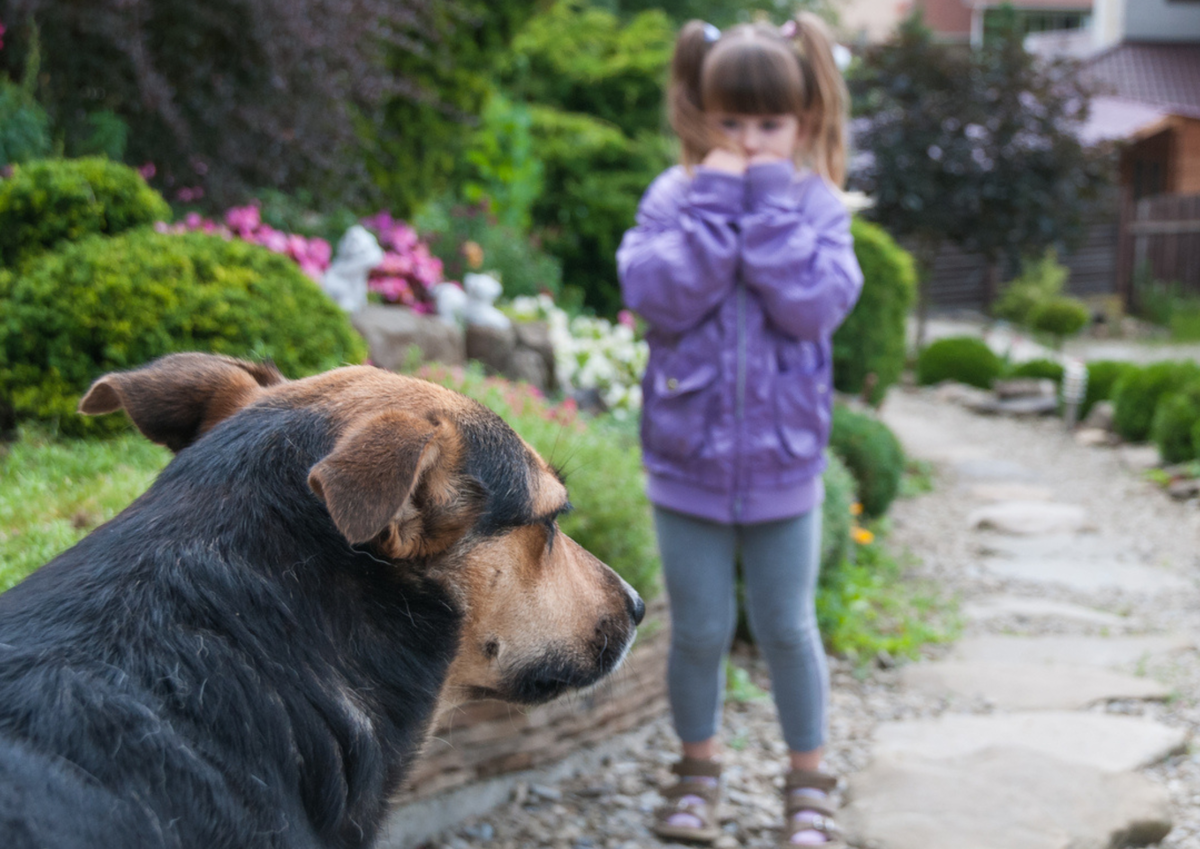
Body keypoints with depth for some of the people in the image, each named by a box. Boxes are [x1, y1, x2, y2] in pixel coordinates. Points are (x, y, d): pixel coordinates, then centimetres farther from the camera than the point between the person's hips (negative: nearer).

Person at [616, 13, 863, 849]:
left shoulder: (817, 205, -4)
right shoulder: (673, 198, -4)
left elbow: (814, 303, -20)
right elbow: (660, 296, -20)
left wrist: (771, 197, -19)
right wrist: (716, 198, -19)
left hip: (783, 464, 0)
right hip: (689, 461, 0)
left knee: (788, 629, 10)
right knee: (700, 631, 11)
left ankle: (809, 780, 28)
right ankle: (699, 766, 33)